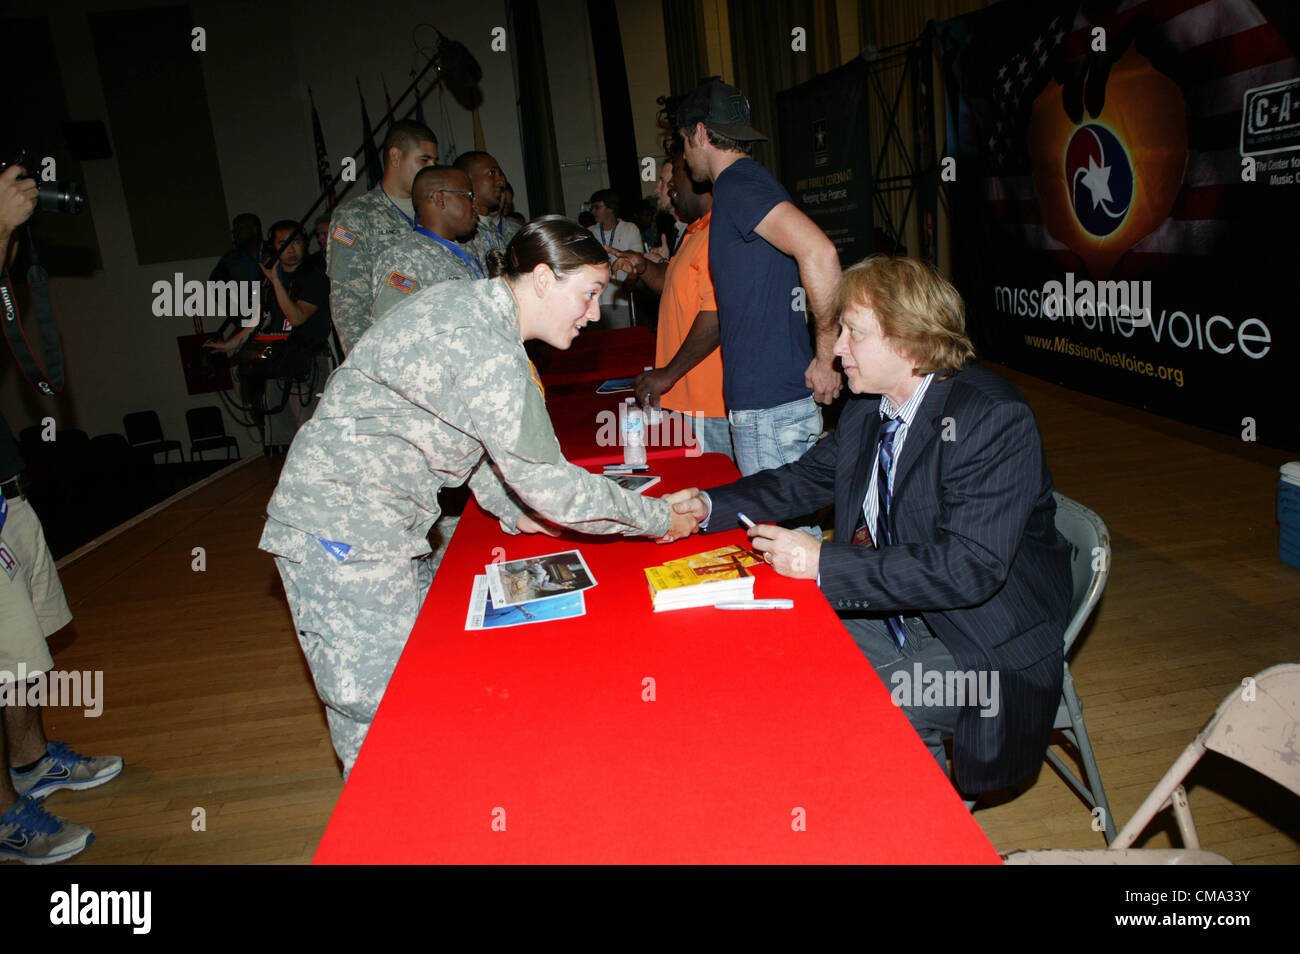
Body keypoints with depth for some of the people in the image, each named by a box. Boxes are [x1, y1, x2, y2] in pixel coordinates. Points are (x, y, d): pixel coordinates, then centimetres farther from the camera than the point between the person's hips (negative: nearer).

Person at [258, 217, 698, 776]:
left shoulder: (477, 312, 8)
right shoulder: (481, 344, -24)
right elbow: (546, 482, -24)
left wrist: (514, 510, 10)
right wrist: (661, 520, -14)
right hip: (344, 537, -10)